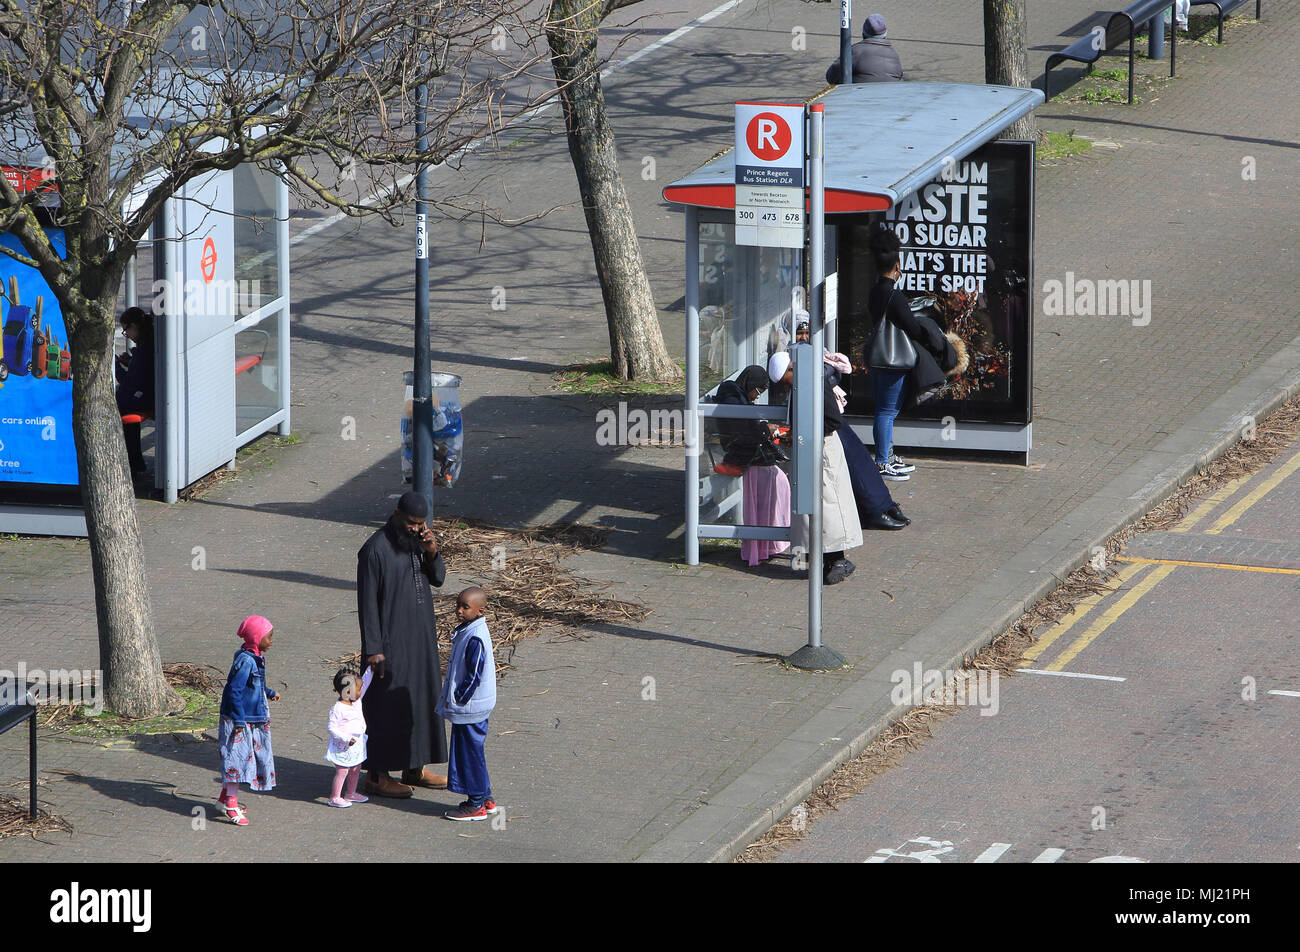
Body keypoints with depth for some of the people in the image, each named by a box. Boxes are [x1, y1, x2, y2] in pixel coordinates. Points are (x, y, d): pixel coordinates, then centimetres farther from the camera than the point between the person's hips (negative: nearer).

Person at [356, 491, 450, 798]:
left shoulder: (417, 540, 5)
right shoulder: (375, 549, -17)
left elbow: (438, 579, 7)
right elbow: (367, 602, -16)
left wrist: (432, 553, -14)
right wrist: (373, 649, -17)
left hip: (421, 638, 8)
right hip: (391, 643, -8)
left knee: (421, 699, 14)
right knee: (387, 706, -2)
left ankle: (415, 768, 25)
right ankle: (377, 775, 6)